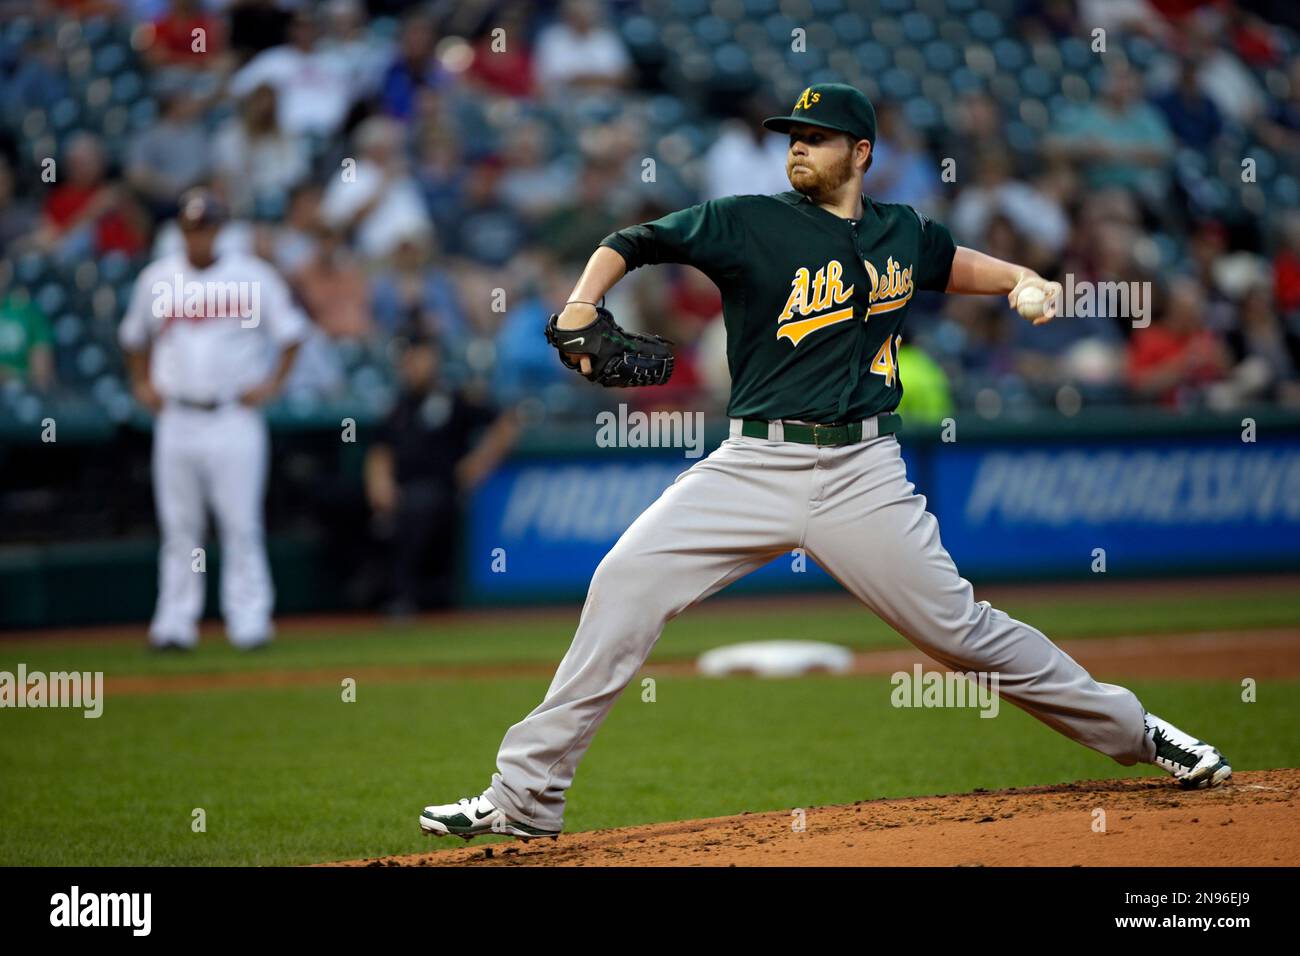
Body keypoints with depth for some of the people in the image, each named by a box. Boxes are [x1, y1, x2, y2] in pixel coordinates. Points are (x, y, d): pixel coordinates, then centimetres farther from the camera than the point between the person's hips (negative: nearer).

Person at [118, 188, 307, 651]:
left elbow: (290, 332, 6)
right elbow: (134, 338, 23)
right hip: (176, 418, 3)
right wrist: (142, 384, 12)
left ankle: (249, 620, -3)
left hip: (234, 417, -3)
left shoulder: (252, 277, 0)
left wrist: (271, 384, -2)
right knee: (179, 525, 4)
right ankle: (174, 622, 7)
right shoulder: (156, 279, 9)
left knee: (241, 523, -6)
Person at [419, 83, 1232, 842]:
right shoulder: (747, 224, 1)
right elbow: (627, 245, 1)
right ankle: (524, 798, -9)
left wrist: (1024, 280, 14)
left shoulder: (903, 235, 11)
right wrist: (578, 313, -17)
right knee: (625, 586, -15)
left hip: (861, 473, 1)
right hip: (754, 466, -1)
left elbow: (953, 262, 33)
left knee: (957, 625, -1)